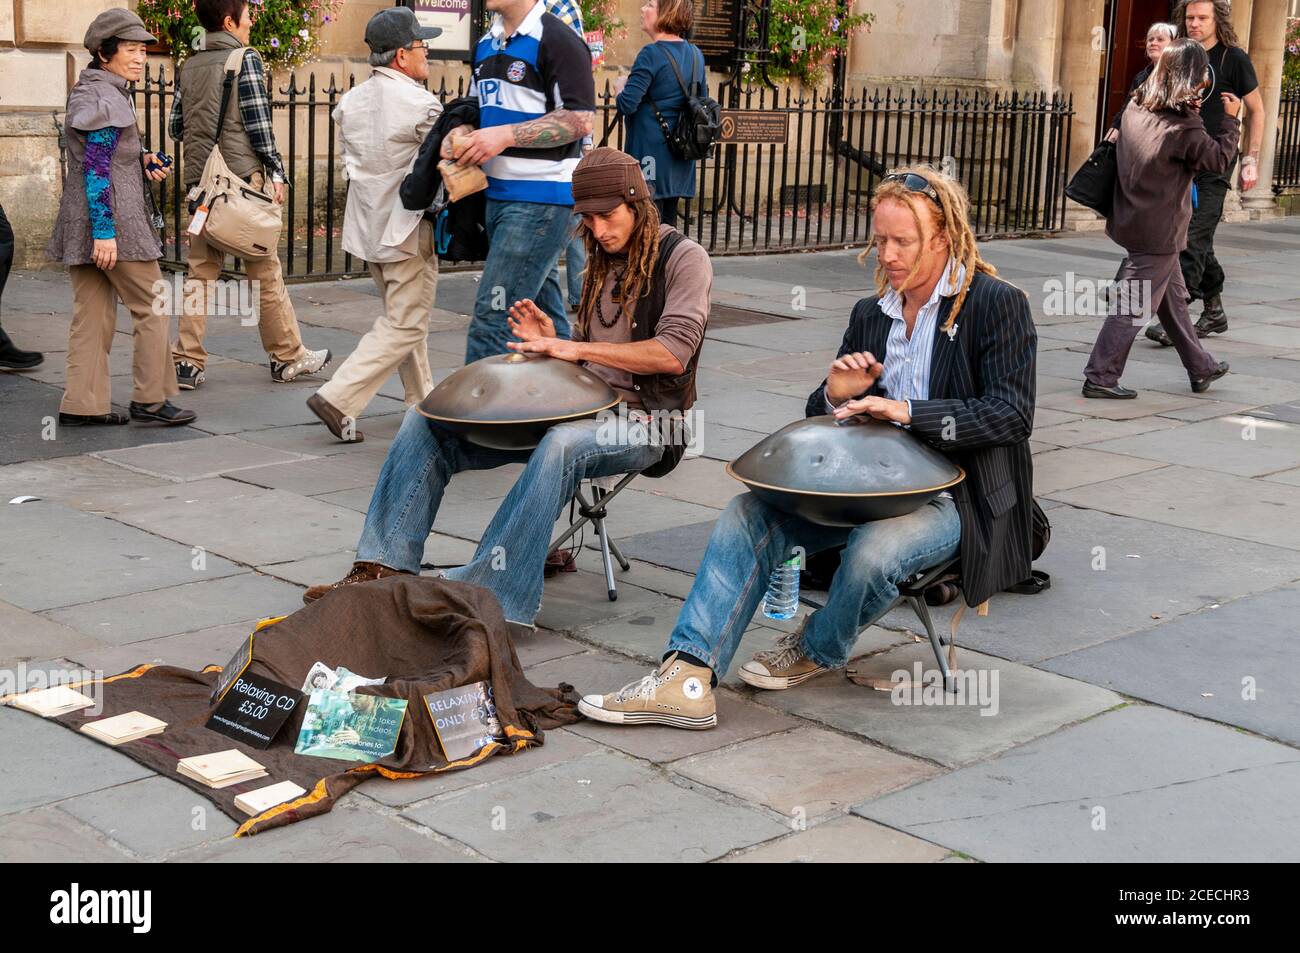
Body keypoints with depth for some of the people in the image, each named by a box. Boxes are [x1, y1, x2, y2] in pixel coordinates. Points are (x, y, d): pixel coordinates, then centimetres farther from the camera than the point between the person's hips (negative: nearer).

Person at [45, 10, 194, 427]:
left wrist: (142, 161, 9)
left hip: (83, 221, 10)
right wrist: (104, 231, -24)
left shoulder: (88, 91, 16)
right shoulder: (105, 99, -14)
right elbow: (96, 170, -21)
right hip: (111, 220, -10)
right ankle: (151, 399, 6)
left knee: (92, 312, 9)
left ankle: (82, 404, 10)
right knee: (151, 307, 1)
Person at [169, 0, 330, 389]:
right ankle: (288, 357, 13)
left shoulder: (190, 66, 11)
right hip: (242, 178, -6)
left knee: (201, 271, 7)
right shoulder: (246, 59, -6)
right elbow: (259, 124, -11)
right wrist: (277, 172, -3)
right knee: (265, 270, 3)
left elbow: (176, 125, 11)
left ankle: (188, 361, 3)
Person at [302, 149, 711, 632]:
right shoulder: (603, 262, 17)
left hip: (645, 423, -7)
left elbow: (673, 353, -18)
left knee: (564, 444, -43)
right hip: (581, 406, 7)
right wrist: (552, 344, 0)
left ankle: (485, 591, -43)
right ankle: (386, 566, -12)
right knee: (428, 418, -6)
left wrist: (579, 348, -19)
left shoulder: (683, 259, -5)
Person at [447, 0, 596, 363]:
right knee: (542, 313, 16)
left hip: (541, 197, -8)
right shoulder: (486, 44, 14)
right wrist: (460, 135, 2)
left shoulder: (557, 40, -11)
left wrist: (505, 135, -21)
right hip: (497, 193, 8)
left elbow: (581, 120, -17)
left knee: (493, 314, -11)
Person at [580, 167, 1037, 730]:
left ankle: (818, 650, -2)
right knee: (748, 514, -16)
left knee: (874, 550, -36)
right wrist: (836, 396, -6)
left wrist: (908, 413, -24)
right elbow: (820, 420, 20)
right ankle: (687, 681, -25)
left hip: (957, 496, -6)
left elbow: (1011, 413, -15)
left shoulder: (999, 305, -5)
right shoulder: (870, 314, 15)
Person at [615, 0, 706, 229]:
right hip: (681, 153, 8)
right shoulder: (695, 55, 9)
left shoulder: (651, 54, -14)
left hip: (651, 151, -8)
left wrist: (620, 85, 2)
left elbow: (627, 104, -18)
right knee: (668, 223, 15)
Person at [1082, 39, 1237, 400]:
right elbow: (1219, 158, -8)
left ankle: (1201, 368, 34)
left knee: (1174, 299, 20)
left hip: (1134, 219, 9)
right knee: (1134, 307, -2)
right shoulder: (1183, 128, -21)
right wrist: (1231, 119, 7)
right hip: (1158, 231, -9)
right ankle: (1100, 377, 1)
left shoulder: (1135, 108, -1)